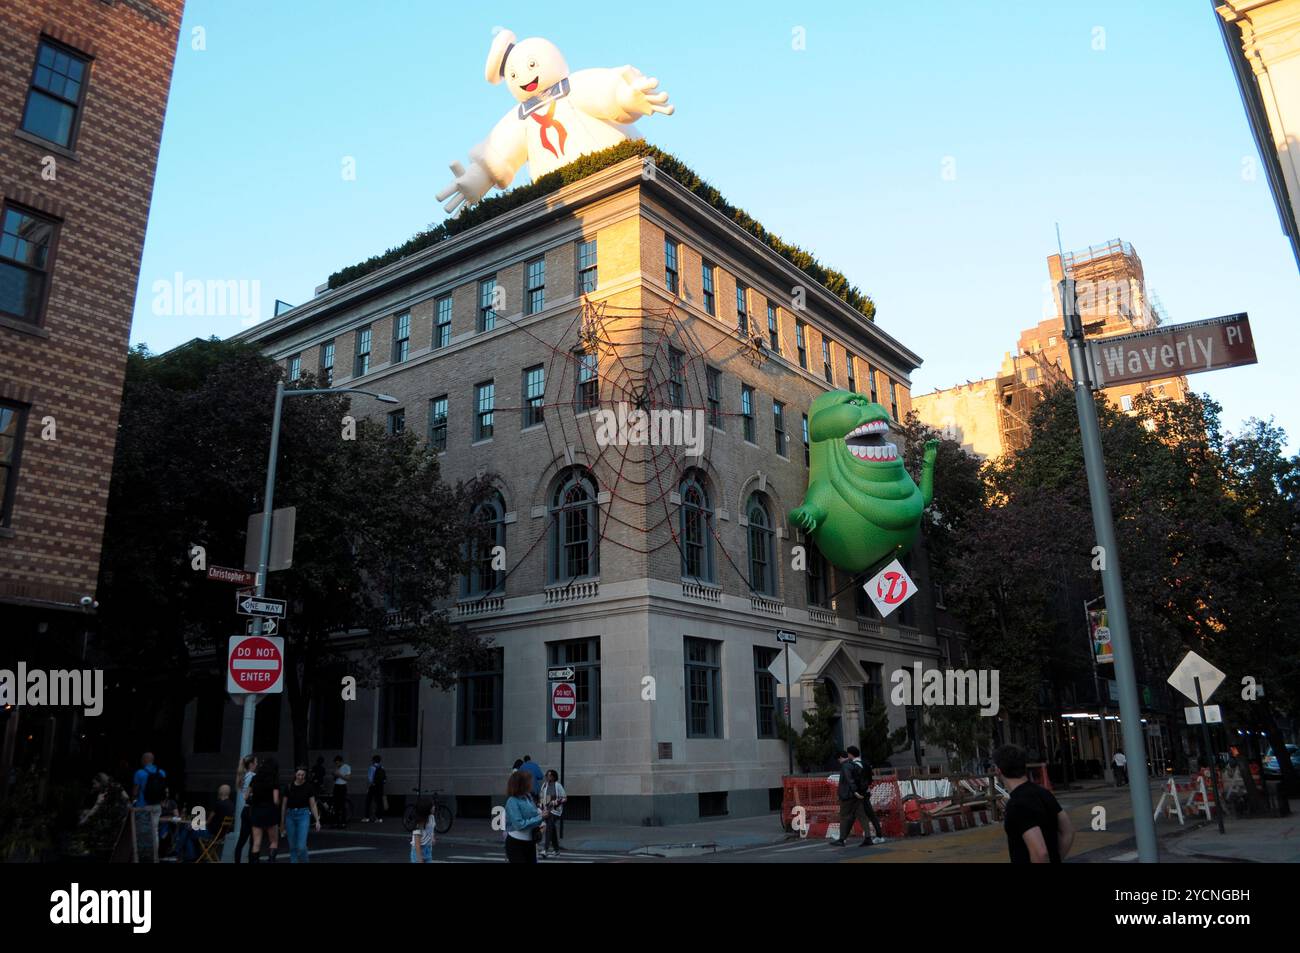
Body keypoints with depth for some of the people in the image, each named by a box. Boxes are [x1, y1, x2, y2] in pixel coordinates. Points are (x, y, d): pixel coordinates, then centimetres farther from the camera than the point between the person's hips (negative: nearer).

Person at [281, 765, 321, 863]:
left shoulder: (309, 787, -3)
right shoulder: (289, 787, 1)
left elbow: (313, 805, 0)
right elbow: (284, 805, 8)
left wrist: (317, 820, -3)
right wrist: (282, 822, 9)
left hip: (303, 815, -2)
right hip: (290, 815, 2)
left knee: (301, 846, -11)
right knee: (292, 846, 8)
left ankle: (305, 861, 13)